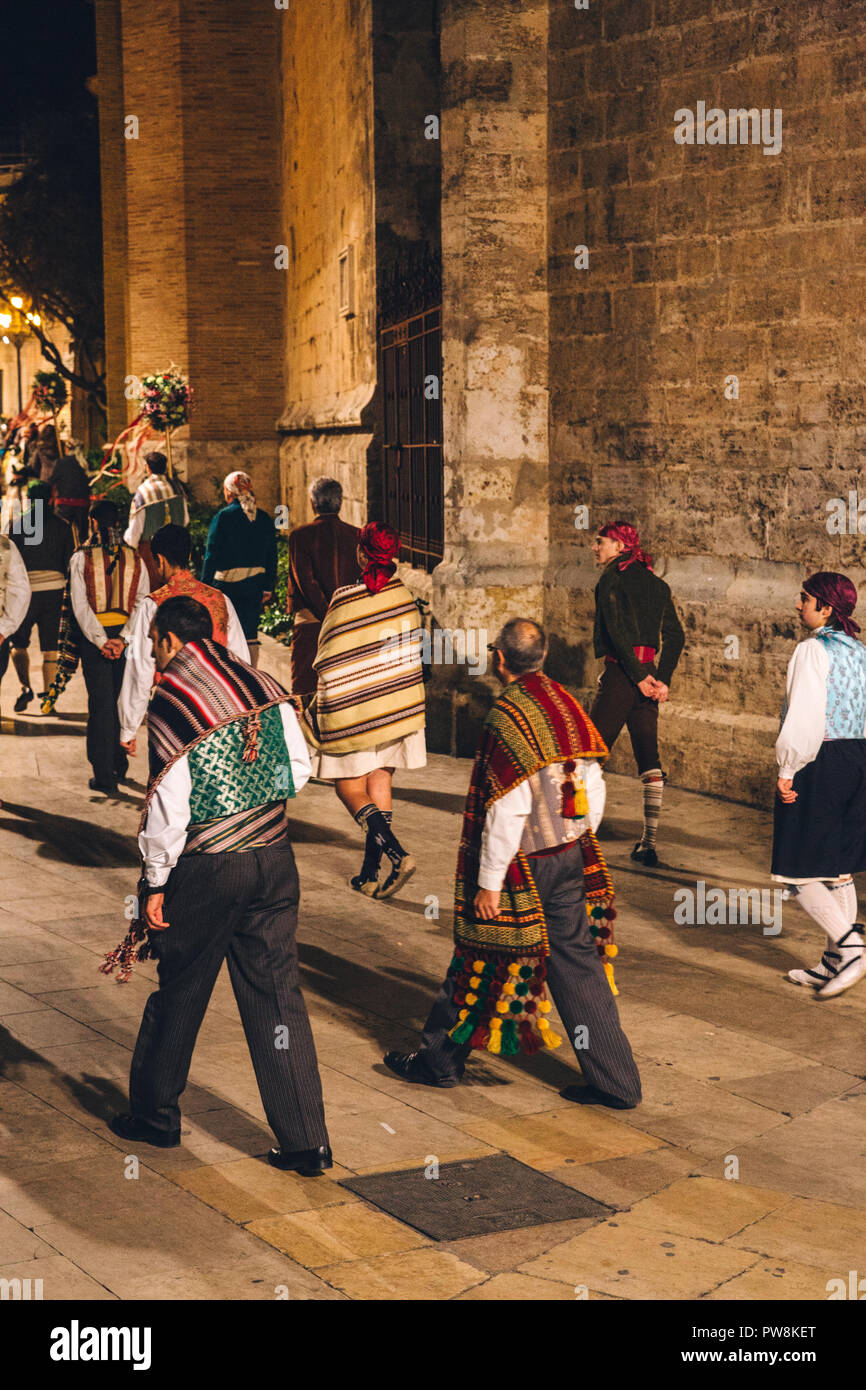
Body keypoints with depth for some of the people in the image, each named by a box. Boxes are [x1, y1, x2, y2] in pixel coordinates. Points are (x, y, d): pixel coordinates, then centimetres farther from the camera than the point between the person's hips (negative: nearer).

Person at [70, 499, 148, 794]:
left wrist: (101, 641, -15)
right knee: (121, 701, 17)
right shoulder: (134, 559, 2)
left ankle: (104, 776, 1)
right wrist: (124, 640, -11)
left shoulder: (81, 558, -6)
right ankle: (119, 765, 27)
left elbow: (80, 606, -12)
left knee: (101, 704, 2)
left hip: (95, 637, -2)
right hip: (127, 636, 2)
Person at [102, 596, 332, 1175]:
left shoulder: (170, 704, -14)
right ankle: (306, 1143, 7)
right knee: (278, 995, 7)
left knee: (180, 994, 14)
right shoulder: (263, 686, 2)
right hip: (275, 861, 5)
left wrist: (155, 883, -5)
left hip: (207, 869, -5)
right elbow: (300, 769, 7)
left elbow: (168, 808, -15)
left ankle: (155, 1114, 33)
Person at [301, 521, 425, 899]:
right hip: (400, 708, 5)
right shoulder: (404, 596, -1)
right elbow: (411, 652, 9)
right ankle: (369, 875, 14)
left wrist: (320, 711, -1)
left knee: (350, 789, 6)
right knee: (379, 785, 12)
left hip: (354, 710, -5)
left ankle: (396, 853, -12)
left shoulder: (344, 600, -16)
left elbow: (332, 666, -12)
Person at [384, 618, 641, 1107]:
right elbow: (594, 787, 7)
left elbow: (507, 810, -22)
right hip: (572, 857, 7)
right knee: (577, 962, 11)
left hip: (523, 863, -7)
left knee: (481, 960, 10)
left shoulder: (509, 717, -19)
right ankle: (616, 1081, 14)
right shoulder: (567, 705, 3)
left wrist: (489, 880, -16)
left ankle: (441, 1058, 27)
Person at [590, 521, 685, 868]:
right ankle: (649, 845, 8)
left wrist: (638, 676, -16)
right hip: (648, 673, 7)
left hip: (620, 673, -7)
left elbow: (616, 631, -17)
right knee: (650, 763, 7)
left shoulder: (612, 577, -6)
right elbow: (676, 635, 9)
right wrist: (663, 679, 2)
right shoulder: (656, 583, 15)